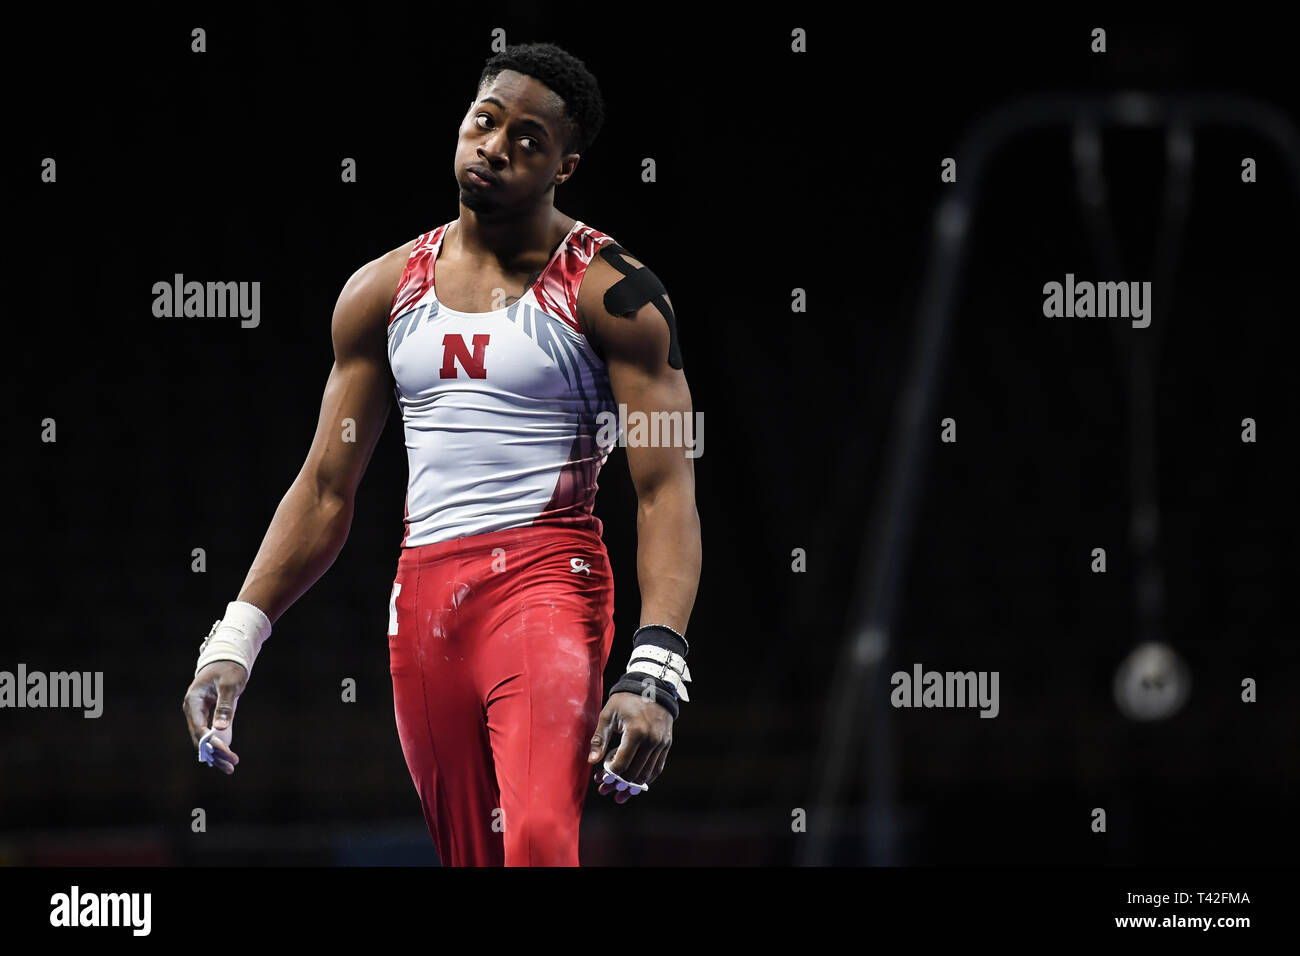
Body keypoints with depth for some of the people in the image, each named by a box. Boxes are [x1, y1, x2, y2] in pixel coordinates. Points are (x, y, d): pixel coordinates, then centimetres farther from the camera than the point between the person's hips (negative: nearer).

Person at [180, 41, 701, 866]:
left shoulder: (613, 292, -3)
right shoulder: (384, 291, 12)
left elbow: (667, 493, -10)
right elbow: (326, 490, 17)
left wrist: (655, 672, -23)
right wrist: (235, 641, 7)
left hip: (546, 580, -5)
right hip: (423, 596, 6)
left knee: (538, 840, -27)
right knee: (472, 859, 8)